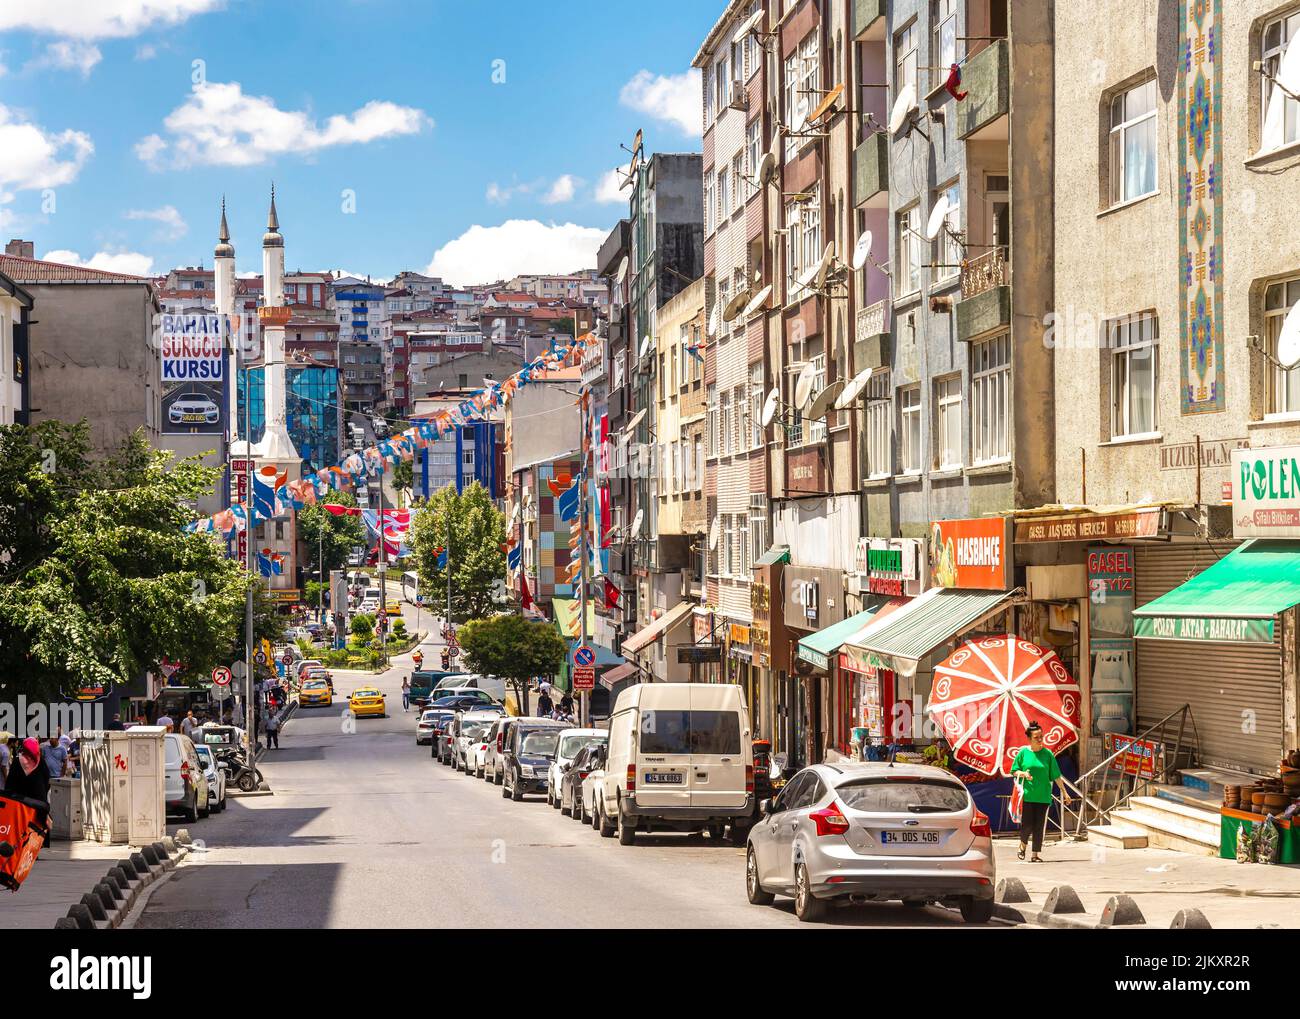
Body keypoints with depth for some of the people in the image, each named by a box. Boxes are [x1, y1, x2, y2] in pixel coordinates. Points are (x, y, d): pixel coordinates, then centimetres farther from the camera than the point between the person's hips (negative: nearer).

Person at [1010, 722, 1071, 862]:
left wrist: (1064, 792, 8)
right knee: (1027, 824, -5)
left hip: (1043, 796, 1)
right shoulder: (1023, 752, 0)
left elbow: (1056, 775, 8)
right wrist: (1023, 774, -14)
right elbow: (1014, 771, 7)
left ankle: (1035, 855, 8)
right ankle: (1023, 844, 24)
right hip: (1027, 795, -1)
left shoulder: (1048, 754, 3)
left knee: (1039, 826, 1)